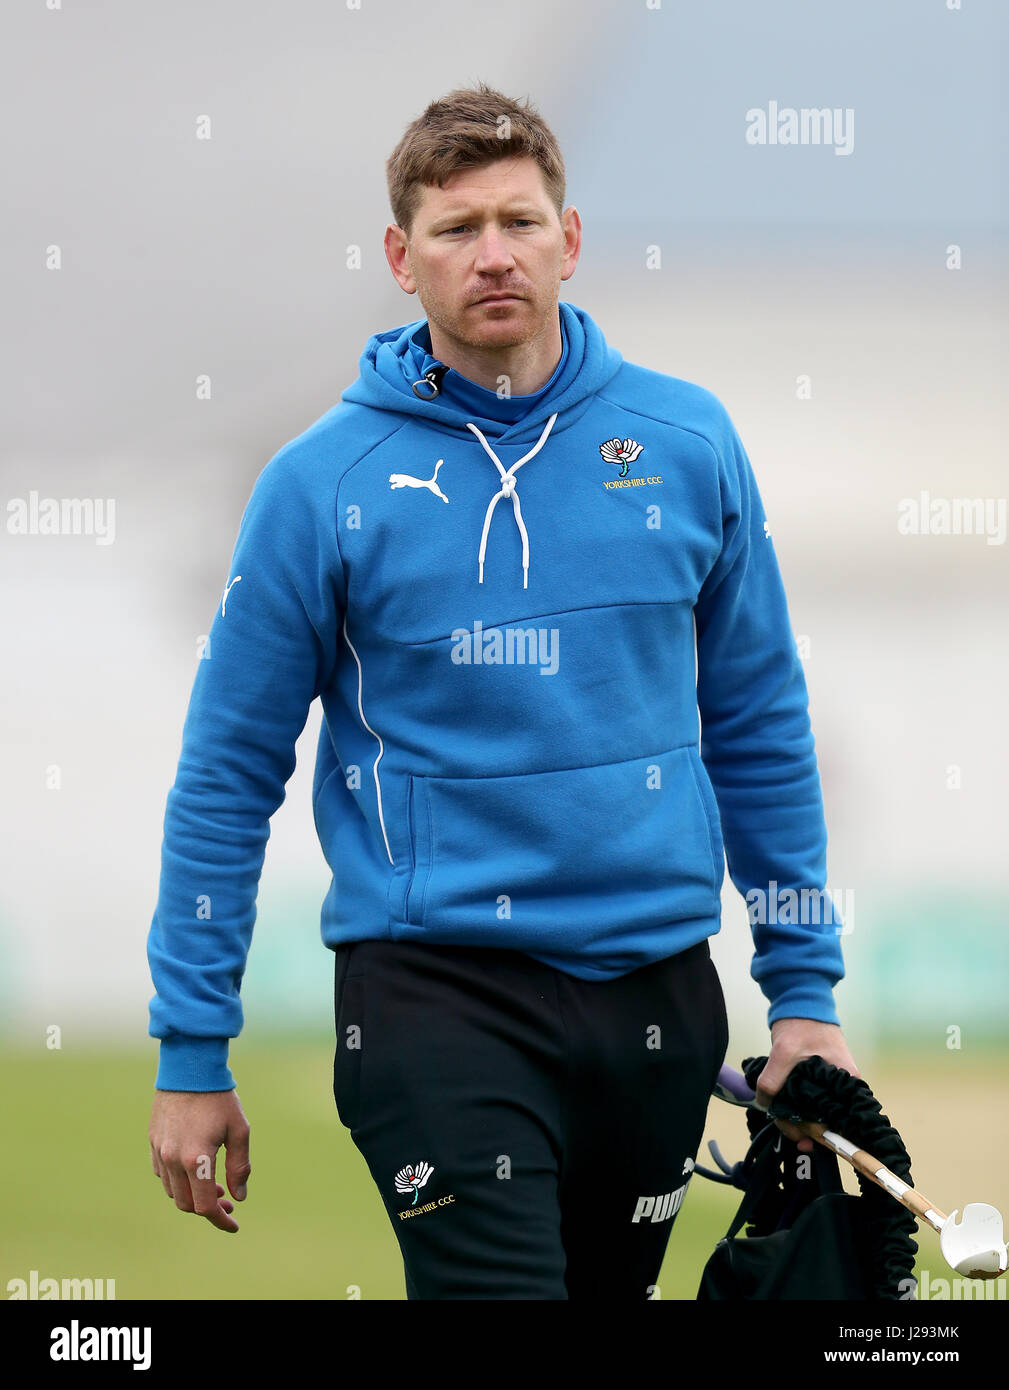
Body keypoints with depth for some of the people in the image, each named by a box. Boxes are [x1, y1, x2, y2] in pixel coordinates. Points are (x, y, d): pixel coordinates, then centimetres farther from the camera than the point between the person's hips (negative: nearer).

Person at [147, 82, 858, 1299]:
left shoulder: (685, 442, 4)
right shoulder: (326, 481, -4)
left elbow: (760, 727, 11)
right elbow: (227, 774, 1)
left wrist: (803, 989, 9)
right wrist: (191, 1055, -1)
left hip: (657, 983, 4)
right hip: (436, 980, -4)